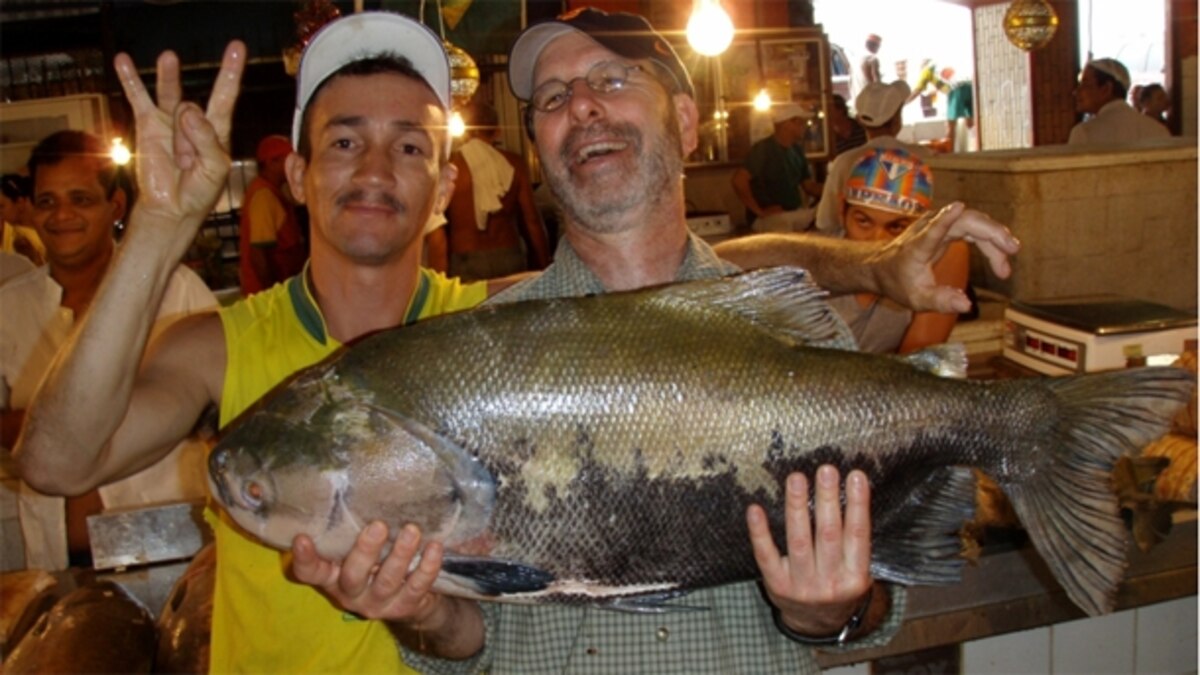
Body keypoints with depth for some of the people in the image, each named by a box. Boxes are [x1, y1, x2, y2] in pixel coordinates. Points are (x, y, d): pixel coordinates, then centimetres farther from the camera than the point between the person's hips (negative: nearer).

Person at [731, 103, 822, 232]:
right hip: (768, 218, -8)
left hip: (796, 214, 8)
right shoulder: (763, 149, -10)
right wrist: (760, 211, -20)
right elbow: (738, 181, -20)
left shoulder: (797, 150, 14)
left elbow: (809, 185, 18)